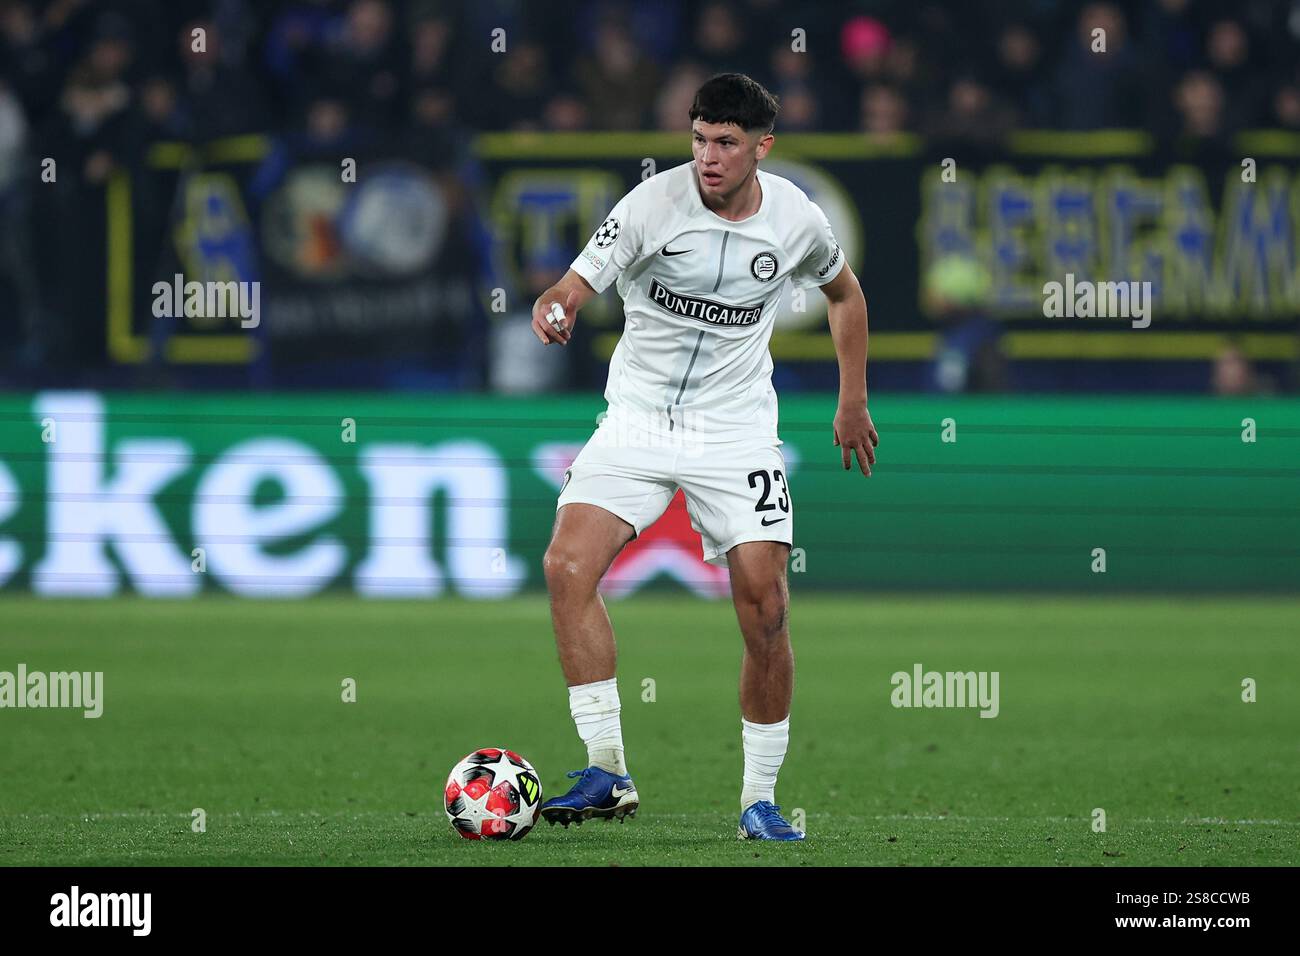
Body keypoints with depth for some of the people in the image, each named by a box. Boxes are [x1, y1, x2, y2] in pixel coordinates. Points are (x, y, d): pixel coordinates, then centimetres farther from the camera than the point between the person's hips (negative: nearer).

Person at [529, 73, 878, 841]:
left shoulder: (795, 219, -3)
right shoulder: (654, 204, -11)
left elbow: (844, 293, 18)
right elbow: (576, 287, -15)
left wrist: (854, 403, 18)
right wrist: (553, 310, -39)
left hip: (736, 431, 1)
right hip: (637, 420, 0)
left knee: (765, 611, -10)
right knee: (568, 565, -21)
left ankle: (761, 798, 7)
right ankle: (610, 775, -16)